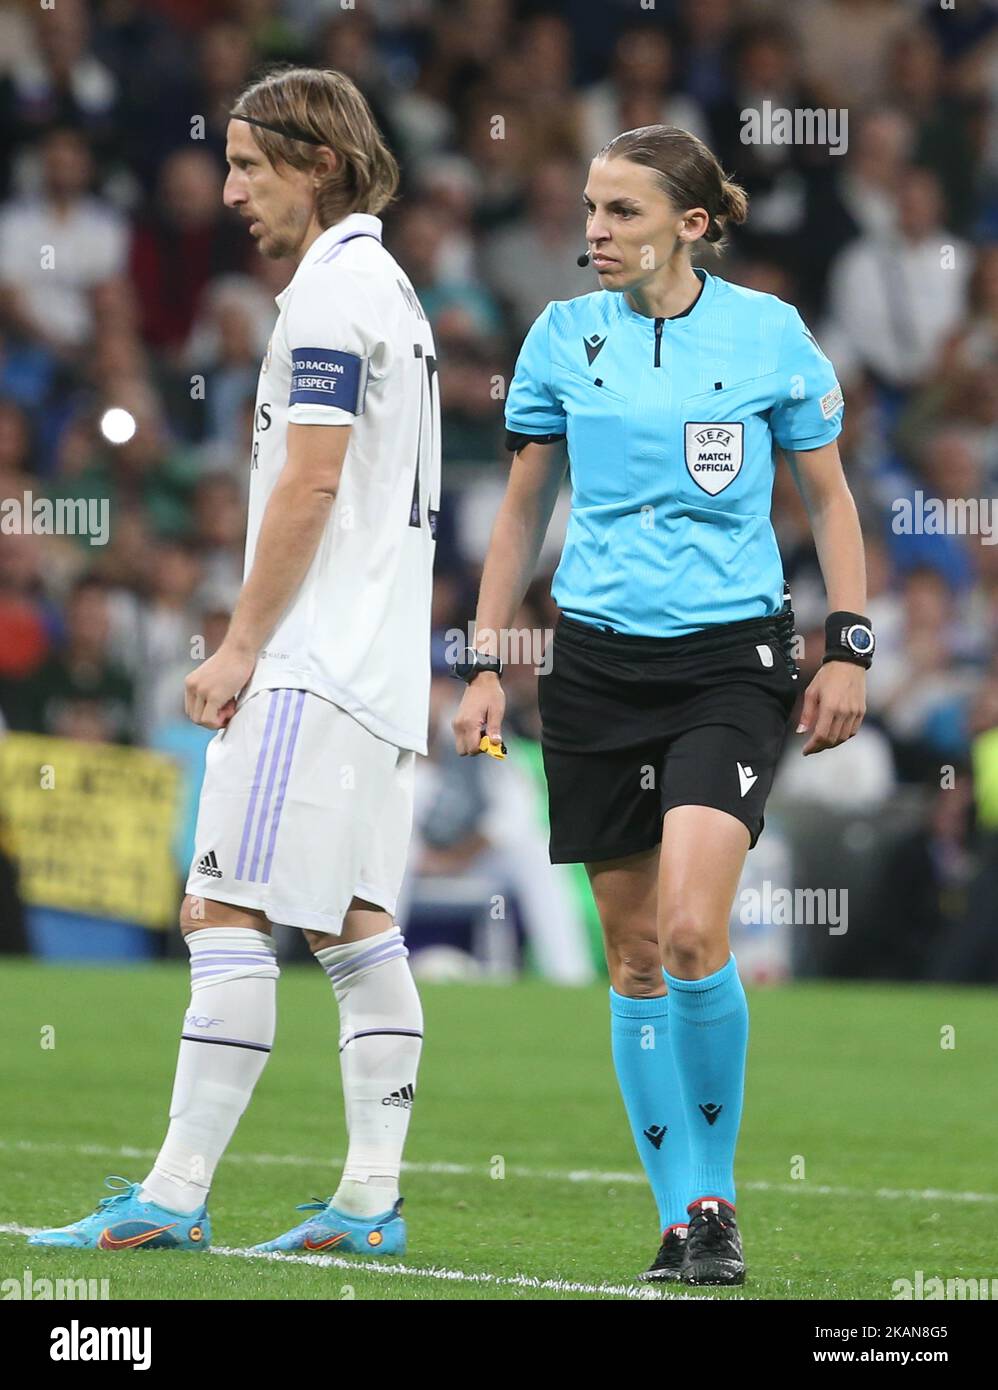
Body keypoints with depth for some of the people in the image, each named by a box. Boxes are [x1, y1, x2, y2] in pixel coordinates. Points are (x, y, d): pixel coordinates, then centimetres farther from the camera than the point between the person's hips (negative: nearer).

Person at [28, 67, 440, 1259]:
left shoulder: (331, 288, -11)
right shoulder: (386, 285, 20)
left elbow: (310, 482, -17)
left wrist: (239, 647, -14)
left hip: (312, 666, -10)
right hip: (381, 667, 10)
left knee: (227, 913, -11)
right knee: (355, 927, 8)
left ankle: (173, 1196, -13)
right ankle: (371, 1200, 6)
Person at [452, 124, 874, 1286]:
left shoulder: (768, 332, -1)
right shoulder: (562, 337, 5)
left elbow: (828, 497, 7)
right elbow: (522, 511, 13)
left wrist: (846, 650, 0)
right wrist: (484, 664, 9)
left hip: (731, 658, -3)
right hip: (596, 664, 3)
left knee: (692, 933, -18)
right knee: (634, 954, 3)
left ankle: (715, 1195, -1)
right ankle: (680, 1216, 12)